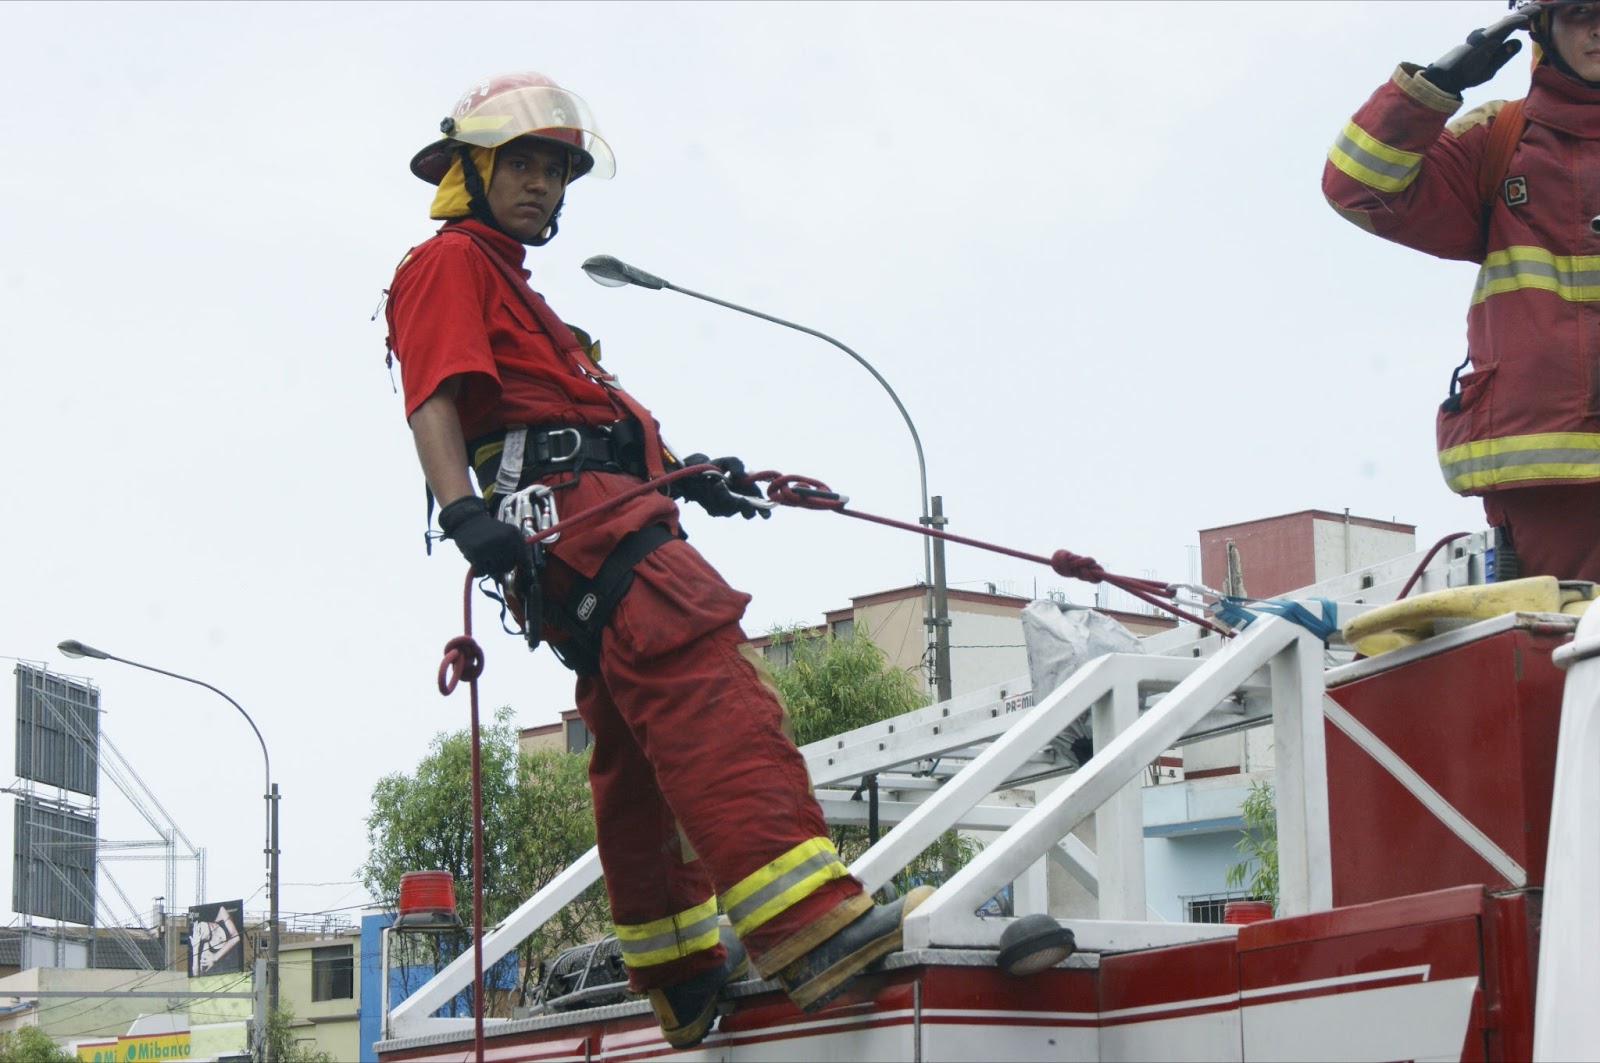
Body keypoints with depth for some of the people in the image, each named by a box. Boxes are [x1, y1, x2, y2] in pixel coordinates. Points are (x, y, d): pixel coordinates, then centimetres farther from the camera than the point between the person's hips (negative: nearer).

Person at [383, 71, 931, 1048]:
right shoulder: (450, 262, 3)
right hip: (570, 506, -11)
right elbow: (435, 398, -12)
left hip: (605, 514, 11)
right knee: (709, 678, -27)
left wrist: (690, 477, 32)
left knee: (644, 757, 14)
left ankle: (682, 976, 22)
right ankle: (810, 927, -42)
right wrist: (462, 509, -27)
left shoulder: (508, 283, 35)